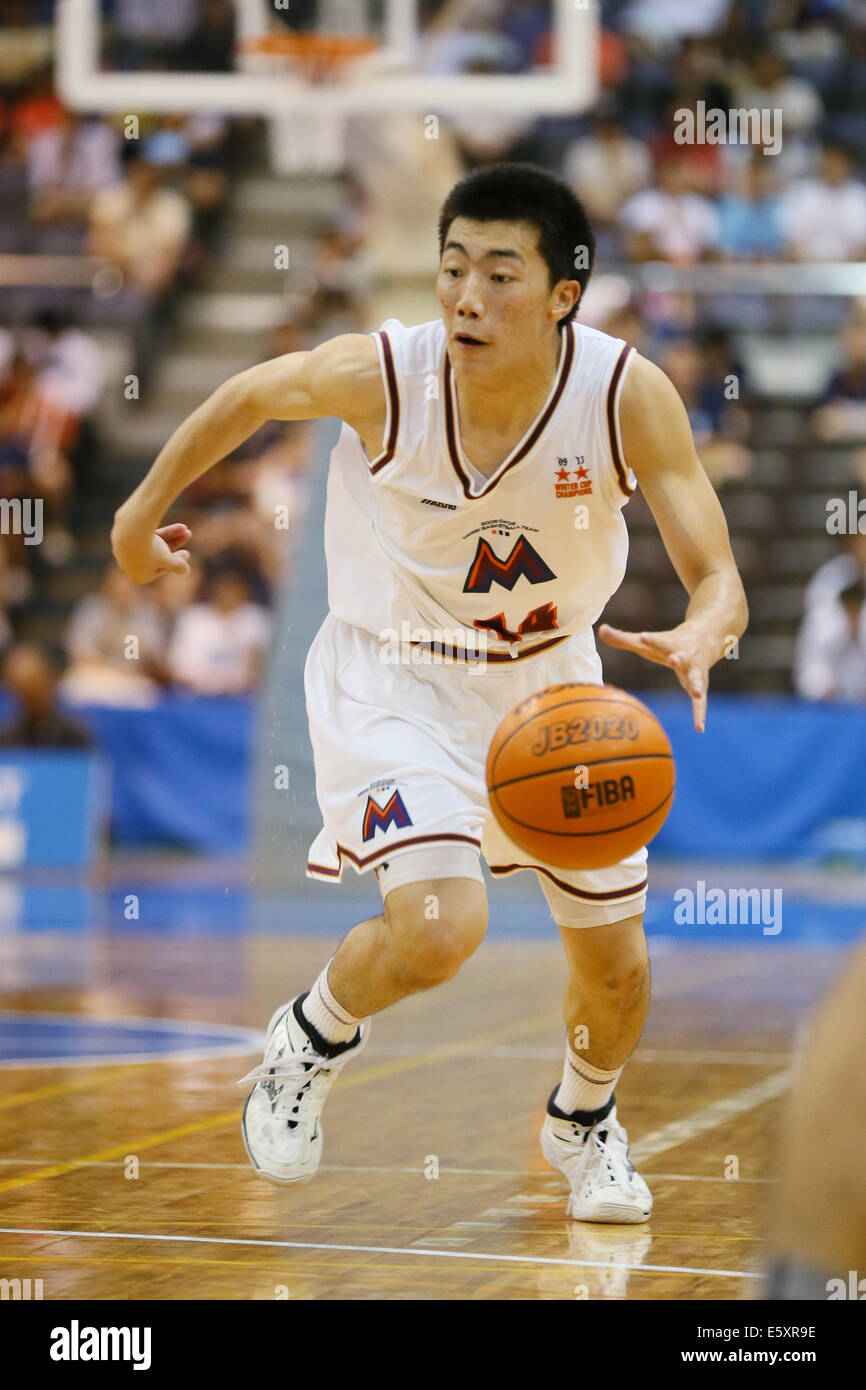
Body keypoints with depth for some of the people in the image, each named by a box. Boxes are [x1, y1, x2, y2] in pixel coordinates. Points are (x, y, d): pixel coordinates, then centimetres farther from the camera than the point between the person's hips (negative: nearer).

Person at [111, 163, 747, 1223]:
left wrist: (699, 639, -49)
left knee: (615, 962, 11)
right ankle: (313, 1038, 8)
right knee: (438, 928, -26)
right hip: (393, 676, -3)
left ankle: (583, 1122, 45)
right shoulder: (382, 375, -28)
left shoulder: (627, 395, -26)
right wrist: (144, 508, 8)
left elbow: (718, 578, -25)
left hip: (549, 677, 3)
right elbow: (252, 393, -6)